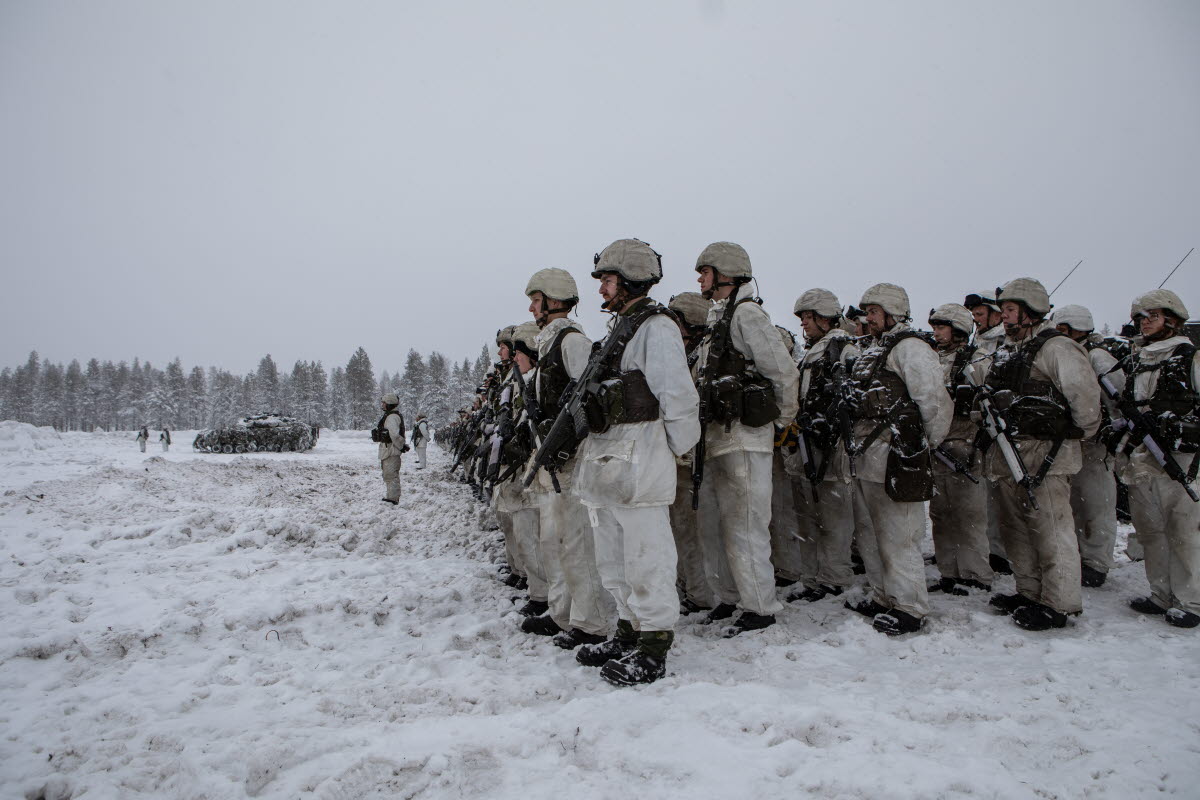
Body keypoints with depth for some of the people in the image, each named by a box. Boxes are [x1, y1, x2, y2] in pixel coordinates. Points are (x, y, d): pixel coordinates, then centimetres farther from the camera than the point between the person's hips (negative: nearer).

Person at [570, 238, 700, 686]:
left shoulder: (655, 327, -11)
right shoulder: (619, 328, 19)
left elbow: (678, 397, -16)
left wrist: (678, 449, -9)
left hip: (638, 460, -10)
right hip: (607, 460, 10)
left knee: (645, 557, -3)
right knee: (613, 561, 17)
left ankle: (654, 650, 7)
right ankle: (629, 632, 30)